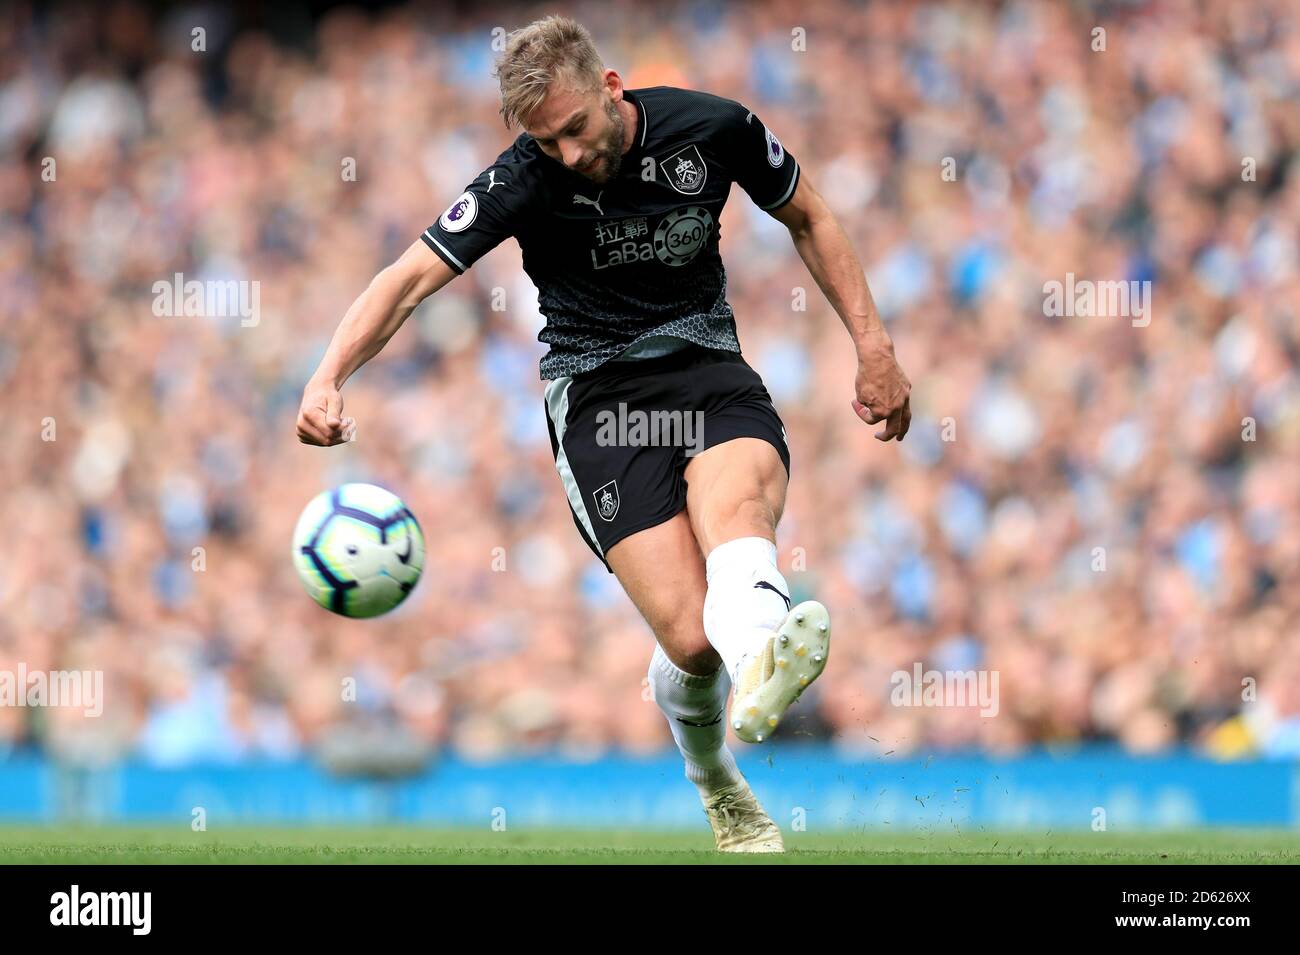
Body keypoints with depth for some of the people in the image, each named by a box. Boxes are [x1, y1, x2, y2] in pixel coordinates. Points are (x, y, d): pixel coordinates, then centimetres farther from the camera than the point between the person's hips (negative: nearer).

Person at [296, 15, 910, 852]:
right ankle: (715, 782, 12)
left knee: (731, 506, -37)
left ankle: (762, 670, -68)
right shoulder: (525, 180, -11)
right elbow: (410, 278, -15)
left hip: (711, 368, 1)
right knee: (690, 638, -19)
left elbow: (809, 218, 14)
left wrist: (875, 348, 10)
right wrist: (327, 380, -31)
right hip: (598, 393, -1)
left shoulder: (715, 128, -4)